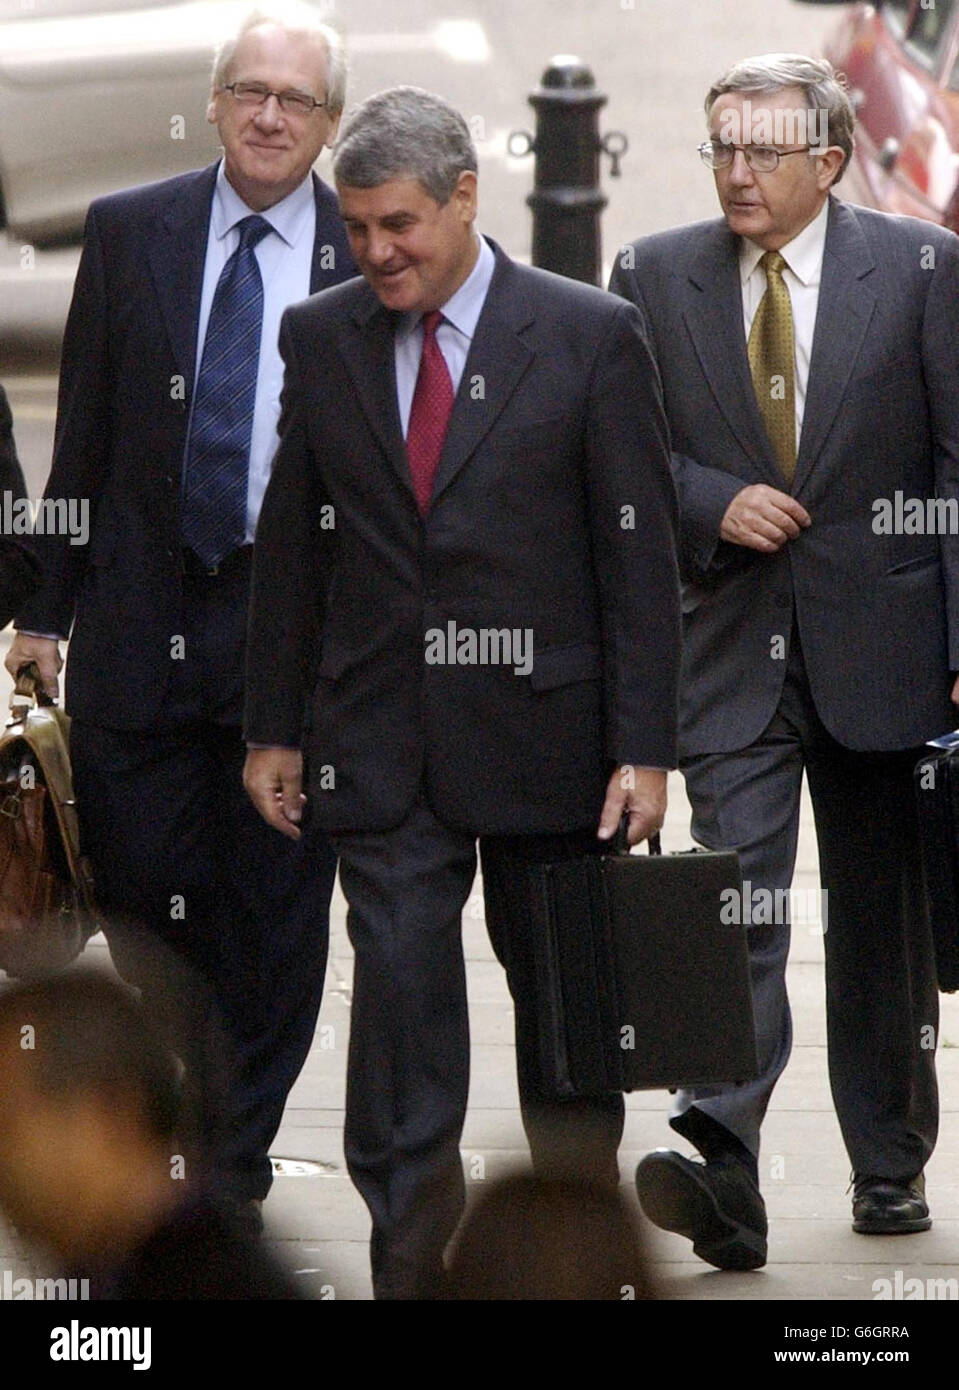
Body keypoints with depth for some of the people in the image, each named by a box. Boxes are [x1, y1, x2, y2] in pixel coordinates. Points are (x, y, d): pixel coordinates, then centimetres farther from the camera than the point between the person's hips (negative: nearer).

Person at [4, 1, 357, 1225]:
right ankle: (207, 1101, 27)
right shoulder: (129, 233, 4)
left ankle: (234, 1167, 18)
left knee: (275, 915, 5)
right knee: (137, 888, 4)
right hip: (143, 611, 2)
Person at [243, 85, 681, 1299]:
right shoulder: (320, 339, 5)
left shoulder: (590, 337, -4)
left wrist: (643, 747, -8)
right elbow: (290, 544, 10)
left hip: (540, 734, -1)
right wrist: (275, 728, 8)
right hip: (381, 742, 2)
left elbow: (639, 551, -4)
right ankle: (410, 1265, -1)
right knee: (400, 999, -4)